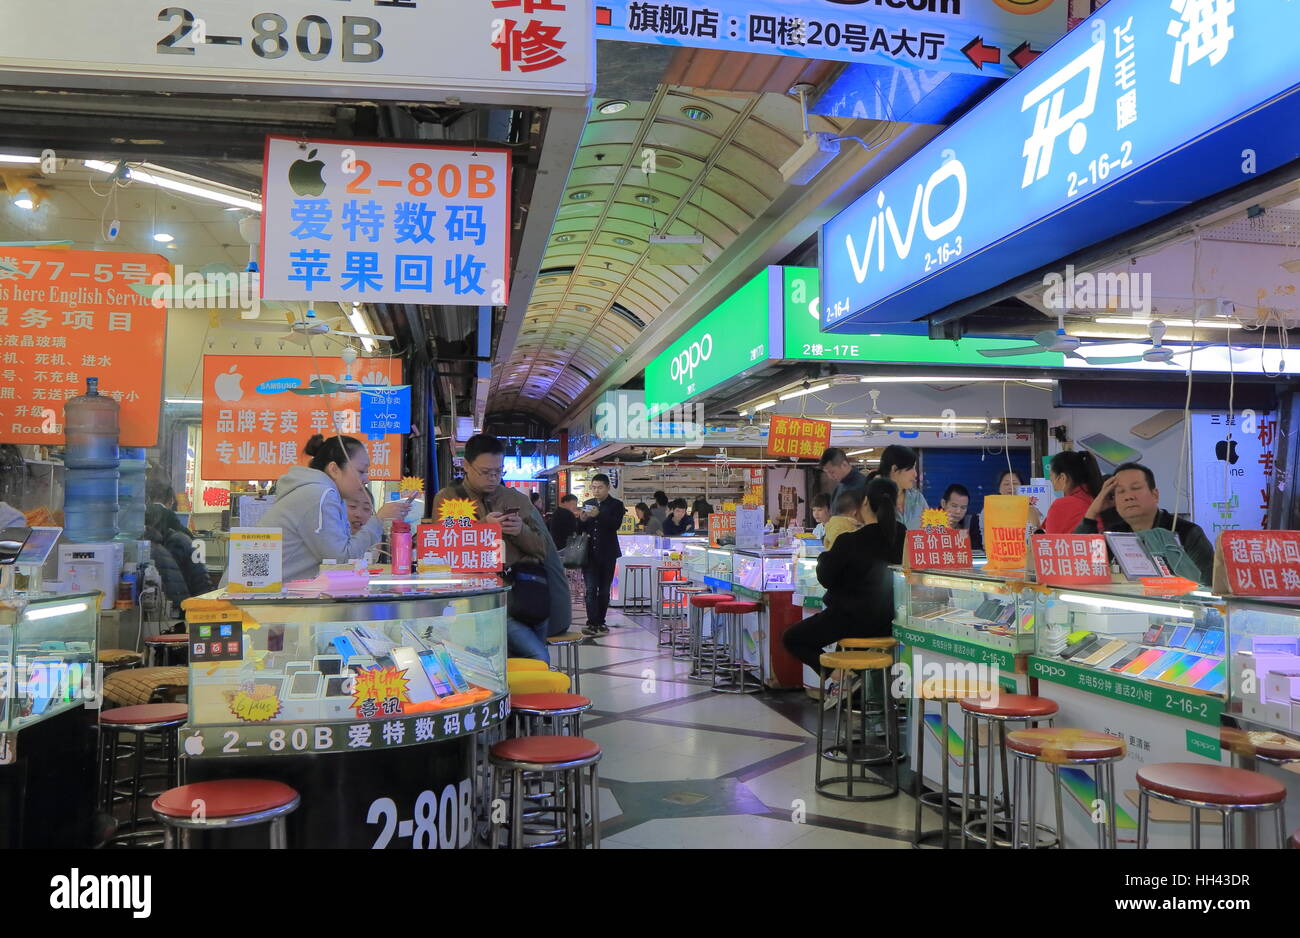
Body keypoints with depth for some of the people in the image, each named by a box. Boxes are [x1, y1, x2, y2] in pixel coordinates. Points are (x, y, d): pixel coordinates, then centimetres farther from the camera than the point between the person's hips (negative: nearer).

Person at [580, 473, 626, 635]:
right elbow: (581, 528, 12)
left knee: (604, 590, 6)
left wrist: (599, 515, -25)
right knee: (591, 589, -6)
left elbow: (616, 524, -14)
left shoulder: (616, 505, 1)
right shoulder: (587, 504, 12)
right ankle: (592, 623, -10)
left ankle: (600, 621, 16)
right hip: (590, 553, 2)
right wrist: (583, 520, -10)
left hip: (607, 553, -1)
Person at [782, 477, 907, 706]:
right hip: (884, 622, 6)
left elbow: (825, 578, -11)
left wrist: (826, 554, 8)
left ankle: (840, 677, -2)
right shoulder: (901, 537, -8)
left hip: (851, 621, -6)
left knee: (791, 638, 14)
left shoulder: (849, 541, -21)